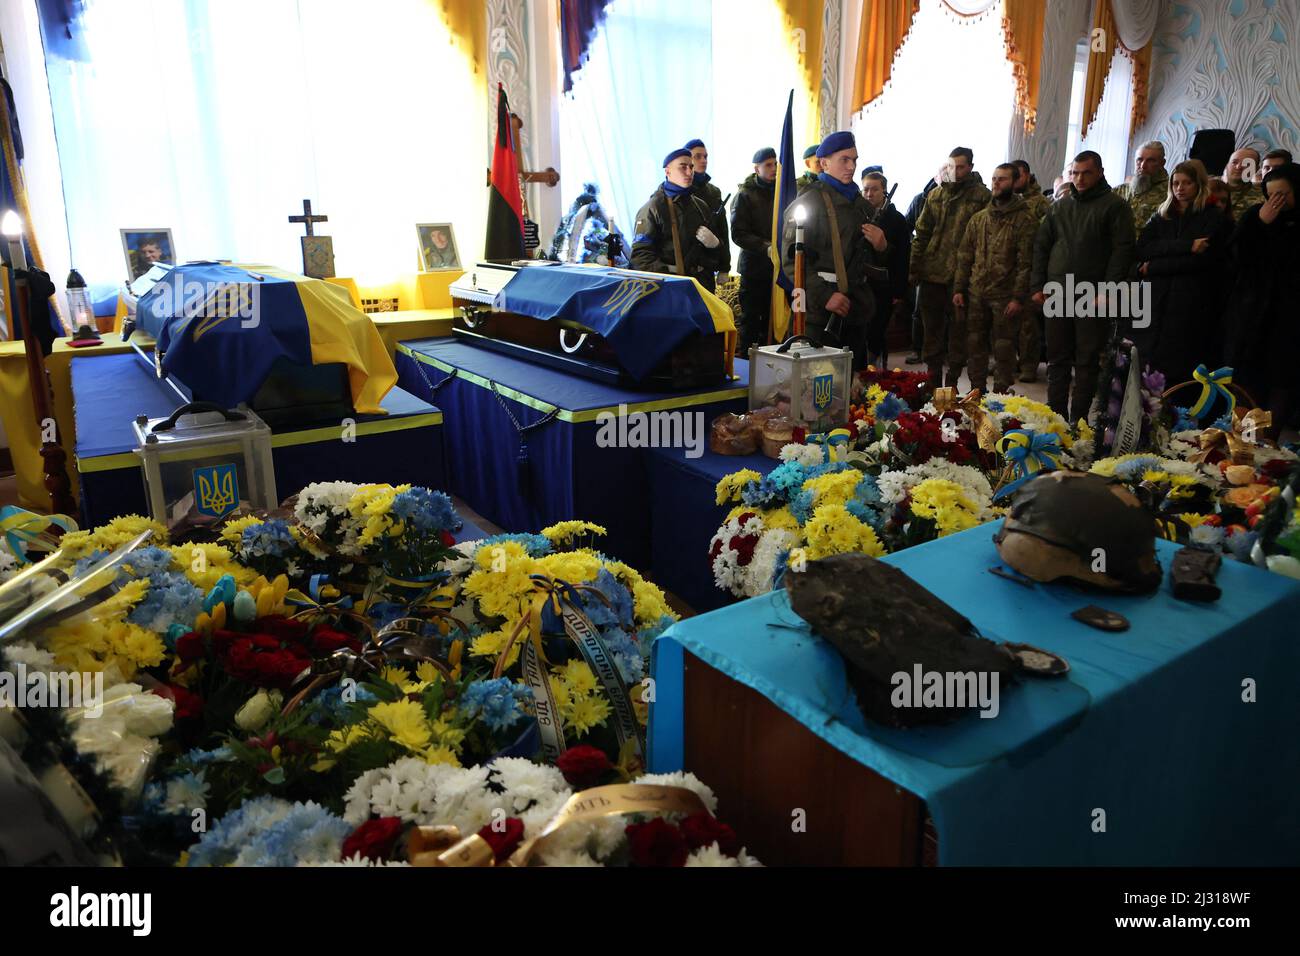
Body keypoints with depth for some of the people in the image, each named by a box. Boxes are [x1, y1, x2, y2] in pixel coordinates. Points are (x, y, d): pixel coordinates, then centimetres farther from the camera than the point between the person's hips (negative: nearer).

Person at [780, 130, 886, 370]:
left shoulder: (861, 205, 18)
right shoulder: (807, 203, -4)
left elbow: (872, 261, 28)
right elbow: (792, 260, -12)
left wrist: (880, 246, 4)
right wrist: (824, 296, -20)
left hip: (857, 311, 7)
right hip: (820, 315, -7)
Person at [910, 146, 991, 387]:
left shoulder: (982, 196, -3)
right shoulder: (935, 195, 10)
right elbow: (921, 233, 12)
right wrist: (915, 268, 6)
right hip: (932, 272, 4)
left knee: (959, 328, 4)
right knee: (931, 326, 11)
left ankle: (952, 379, 13)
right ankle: (933, 377, 22)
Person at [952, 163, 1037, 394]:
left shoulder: (1024, 219, -4)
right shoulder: (979, 218, 12)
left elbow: (1026, 262, -9)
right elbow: (964, 255, 12)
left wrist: (1018, 297, -14)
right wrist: (959, 288, 5)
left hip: (1005, 296, -5)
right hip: (976, 294, 5)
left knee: (1004, 349, 2)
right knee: (974, 345, 11)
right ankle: (977, 391, 24)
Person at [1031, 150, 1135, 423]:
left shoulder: (1114, 206, 0)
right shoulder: (1059, 206, 14)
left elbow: (1122, 250, -7)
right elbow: (1041, 246, 15)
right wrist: (1038, 286, 5)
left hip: (1092, 297, -4)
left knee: (1087, 361, 1)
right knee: (1057, 359, 9)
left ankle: (1078, 418, 6)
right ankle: (1056, 414, 16)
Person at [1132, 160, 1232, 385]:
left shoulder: (1215, 218, 5)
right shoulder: (1161, 216, 16)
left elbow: (1203, 259, -9)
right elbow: (1142, 250, -1)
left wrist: (1153, 268, -6)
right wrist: (1185, 246, -13)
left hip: (1192, 307, -3)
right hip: (1156, 305, 3)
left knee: (1181, 373, -4)